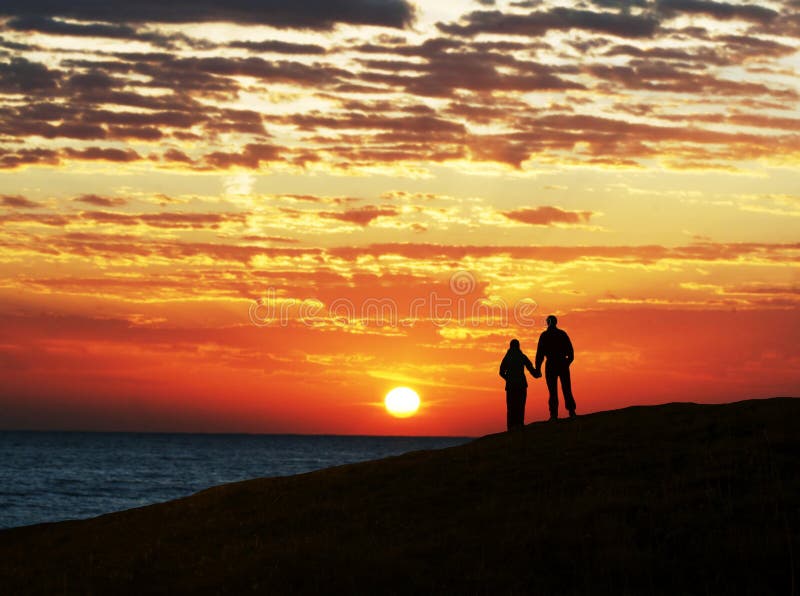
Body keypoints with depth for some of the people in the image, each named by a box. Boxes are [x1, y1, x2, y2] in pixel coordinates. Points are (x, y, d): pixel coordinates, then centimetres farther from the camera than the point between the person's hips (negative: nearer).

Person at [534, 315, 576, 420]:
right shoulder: (562, 334, 4)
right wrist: (568, 361, 21)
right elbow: (570, 350, 6)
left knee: (553, 391, 0)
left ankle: (554, 414, -7)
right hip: (563, 363, 2)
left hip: (551, 365, -2)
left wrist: (538, 368, -1)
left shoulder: (544, 335, -2)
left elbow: (540, 353, -4)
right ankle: (571, 412, 0)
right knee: (566, 389, 7)